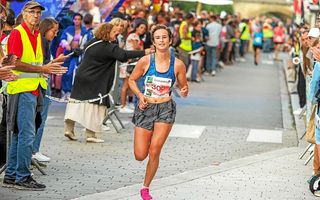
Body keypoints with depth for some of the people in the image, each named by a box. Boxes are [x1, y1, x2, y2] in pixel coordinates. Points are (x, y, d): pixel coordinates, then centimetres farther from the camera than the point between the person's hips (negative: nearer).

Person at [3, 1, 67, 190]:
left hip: (34, 89, 9)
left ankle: (11, 175, 19)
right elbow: (15, 63, -17)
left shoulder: (37, 35, 17)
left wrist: (50, 67, 7)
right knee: (27, 134, -9)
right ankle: (22, 177, -5)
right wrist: (42, 69, -18)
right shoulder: (17, 33, -9)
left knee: (20, 134, 12)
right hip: (22, 89, -9)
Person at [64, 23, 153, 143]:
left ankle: (69, 128, 11)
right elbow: (124, 55, -24)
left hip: (81, 76, 7)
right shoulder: (108, 47, -16)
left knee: (77, 101, 12)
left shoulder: (92, 43, 7)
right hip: (93, 82, -7)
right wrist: (144, 52, -24)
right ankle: (90, 135, 3)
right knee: (94, 106, 2)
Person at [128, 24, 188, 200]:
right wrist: (140, 95, -10)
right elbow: (132, 80, 6)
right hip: (145, 108, 1)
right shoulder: (145, 61, -7)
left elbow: (183, 87, 7)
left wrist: (184, 92, -16)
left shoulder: (178, 64, -6)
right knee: (140, 156, 0)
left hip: (166, 109, -1)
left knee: (154, 152, -9)